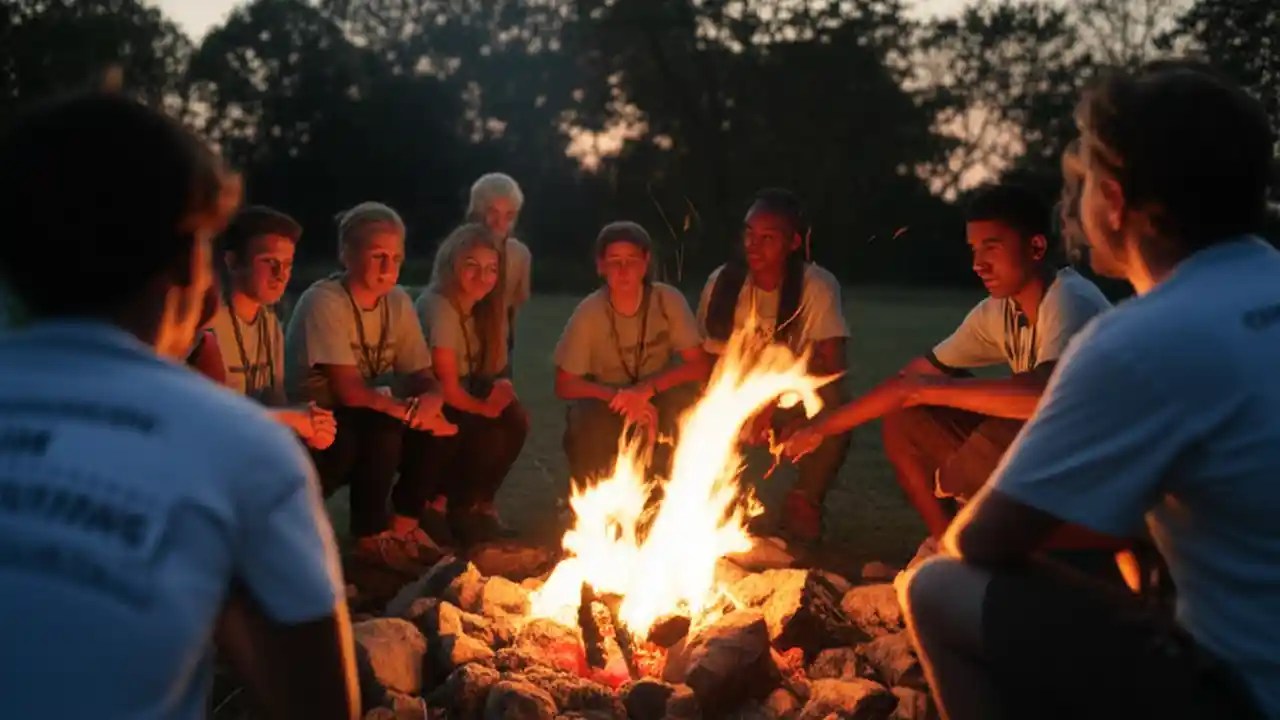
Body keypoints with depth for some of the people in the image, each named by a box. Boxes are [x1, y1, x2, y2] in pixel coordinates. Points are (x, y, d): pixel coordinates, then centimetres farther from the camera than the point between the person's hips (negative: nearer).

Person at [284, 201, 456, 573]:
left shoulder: (398, 301, 0)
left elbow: (424, 378, 0)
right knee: (382, 428, -32)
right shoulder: (323, 303, -20)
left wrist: (429, 402, -24)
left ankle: (404, 526, 2)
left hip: (370, 424, 7)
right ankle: (371, 539, -14)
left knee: (434, 422, -15)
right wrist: (409, 411, -27)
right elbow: (349, 391, -26)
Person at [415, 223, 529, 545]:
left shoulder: (484, 311, 5)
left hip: (453, 409, 8)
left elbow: (485, 374, 8)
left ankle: (475, 504, 2)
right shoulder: (439, 306, -20)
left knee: (514, 419, -14)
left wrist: (500, 388, -13)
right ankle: (443, 504, -5)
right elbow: (447, 388, -22)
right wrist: (485, 406, -11)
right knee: (490, 430, -26)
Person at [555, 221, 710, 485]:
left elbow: (701, 365, -19)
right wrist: (619, 397, -30)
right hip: (609, 402, 0)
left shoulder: (668, 300, -17)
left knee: (683, 402, -32)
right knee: (584, 420, -33)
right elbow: (564, 385, -15)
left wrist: (647, 389, -32)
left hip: (658, 399, 1)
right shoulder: (589, 313, -18)